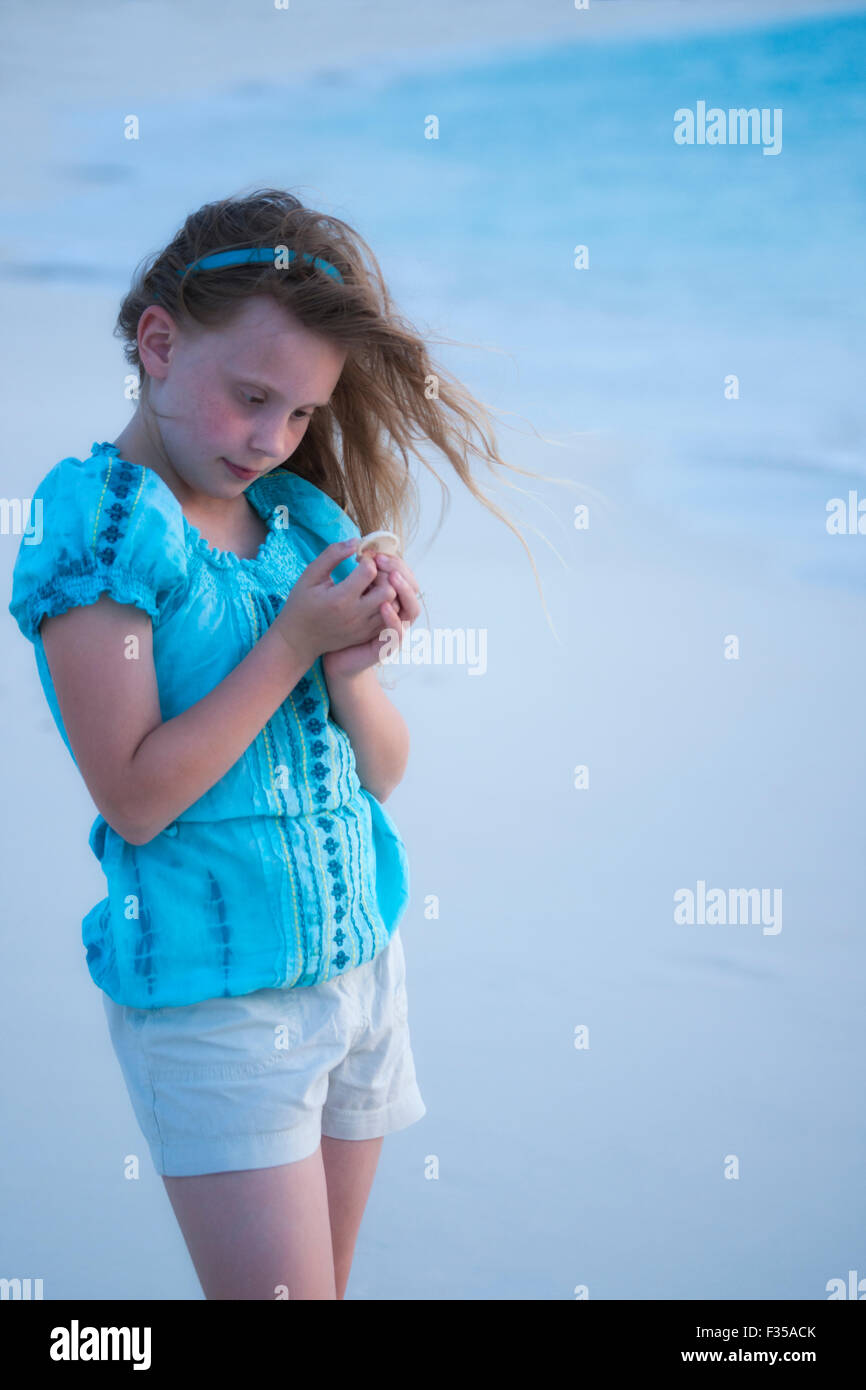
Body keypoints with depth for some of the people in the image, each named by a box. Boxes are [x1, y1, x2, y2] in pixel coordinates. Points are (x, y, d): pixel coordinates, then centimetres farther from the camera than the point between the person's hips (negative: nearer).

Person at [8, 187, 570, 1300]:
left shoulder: (305, 522, 7)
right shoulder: (99, 519, -12)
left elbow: (385, 769, 9)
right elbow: (136, 798, -18)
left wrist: (352, 669, -12)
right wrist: (292, 643, -17)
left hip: (363, 960, 6)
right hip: (216, 994, -6)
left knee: (330, 1280, 16)